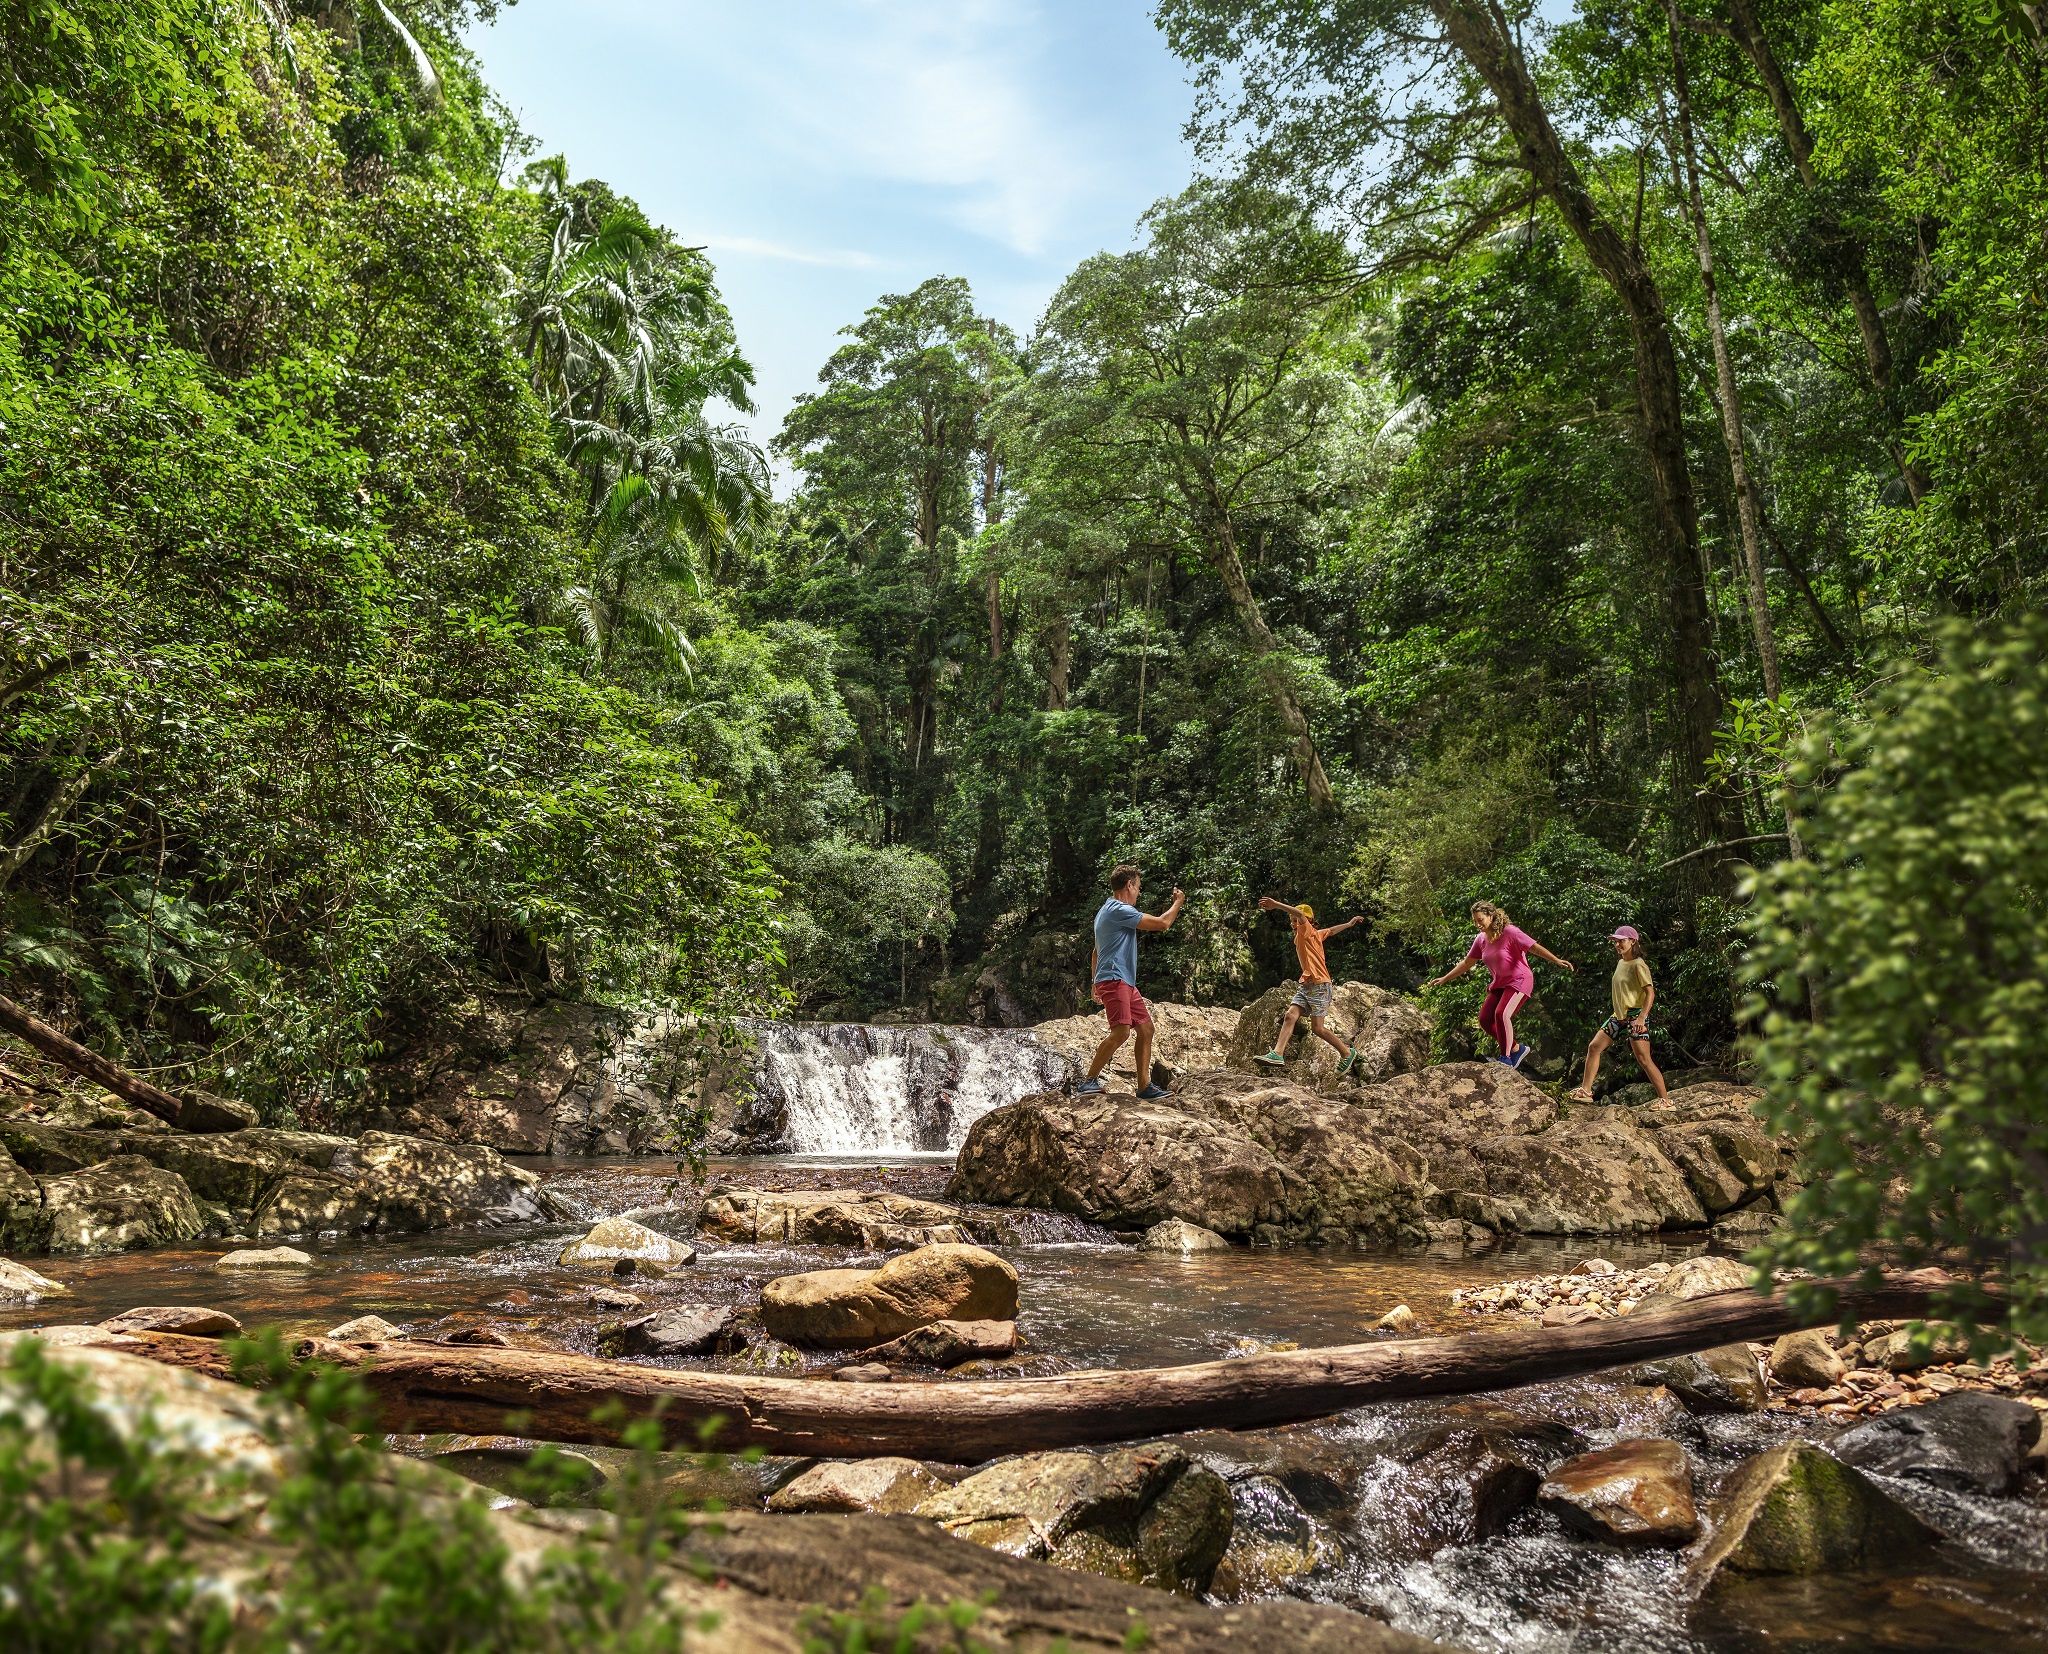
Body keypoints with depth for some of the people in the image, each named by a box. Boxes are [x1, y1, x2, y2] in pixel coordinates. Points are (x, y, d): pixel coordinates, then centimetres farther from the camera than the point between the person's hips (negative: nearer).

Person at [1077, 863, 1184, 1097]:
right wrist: (1178, 902, 6)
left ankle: (1144, 1086, 9)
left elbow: (1096, 953, 28)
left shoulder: (1107, 910, 22)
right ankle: (1088, 1082, -18)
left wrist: (1096, 985, 31)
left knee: (1146, 1028, 8)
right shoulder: (1120, 910, -12)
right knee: (1121, 1031, -22)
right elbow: (1163, 923, -12)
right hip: (1114, 980, -11)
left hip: (1126, 982, 11)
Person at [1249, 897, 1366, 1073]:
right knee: (1290, 1016, -8)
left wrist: (1276, 905, -33)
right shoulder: (1316, 934, 20)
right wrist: (1349, 924, 53)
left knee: (1317, 1028, -5)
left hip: (1319, 985, -9)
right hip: (1306, 985, 9)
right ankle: (1277, 1054, -20)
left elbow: (1299, 913, -25)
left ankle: (1347, 1053, 13)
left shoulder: (1307, 931, -6)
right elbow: (1332, 930, 35)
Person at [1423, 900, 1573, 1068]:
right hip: (1500, 984, 8)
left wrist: (1557, 960, -39)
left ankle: (1505, 1058, -15)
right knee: (1485, 1019, -3)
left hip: (1519, 981, -8)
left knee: (1502, 1014, -27)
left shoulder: (1509, 933, -17)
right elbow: (1467, 963, 14)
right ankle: (1516, 1049, 13)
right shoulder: (1481, 939, 4)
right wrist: (1444, 979, 16)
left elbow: (1535, 947, -25)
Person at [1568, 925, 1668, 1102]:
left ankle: (1664, 1099, -6)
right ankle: (1585, 1091, 8)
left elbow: (1650, 993, -18)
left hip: (1635, 1016, -9)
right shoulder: (1620, 962, 13)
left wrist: (1641, 1018, -26)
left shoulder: (1638, 965, -12)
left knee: (1643, 1059, -11)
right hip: (1619, 1015, 9)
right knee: (1594, 1047, 4)